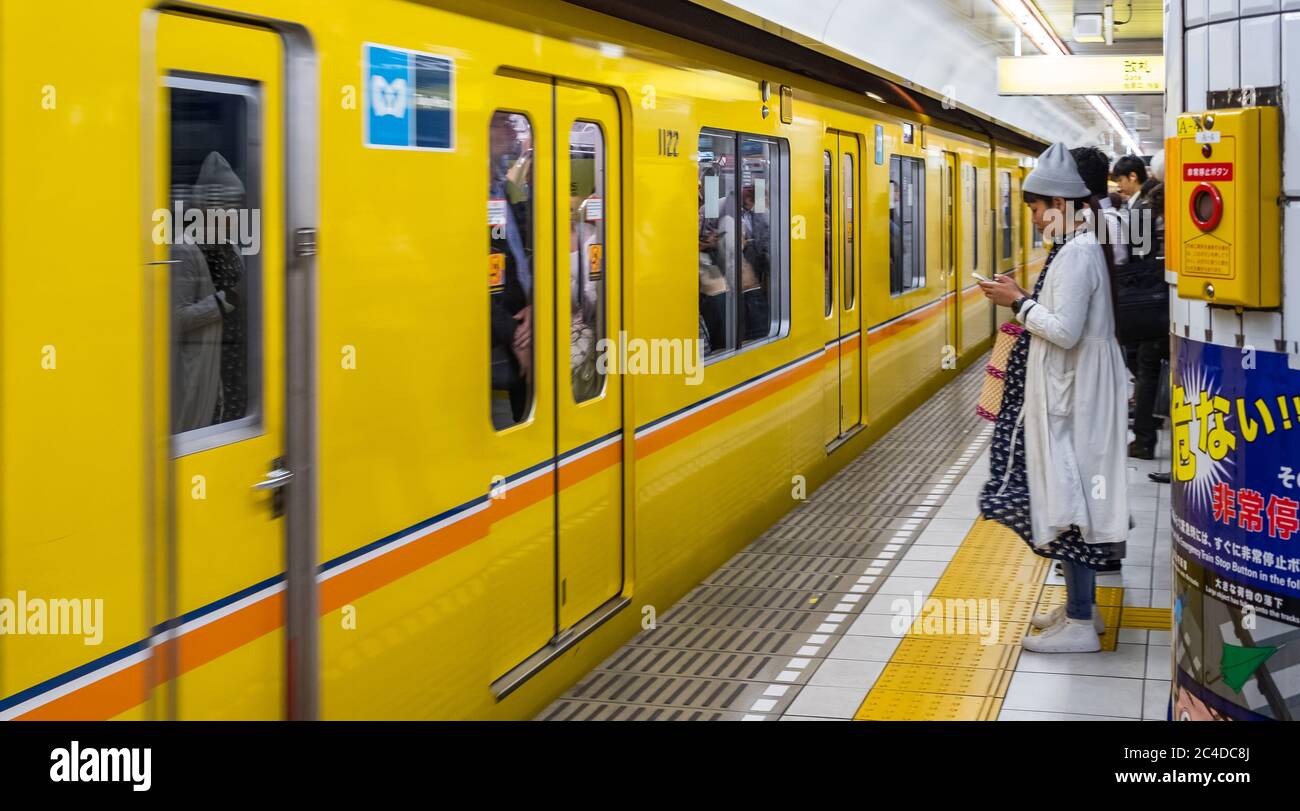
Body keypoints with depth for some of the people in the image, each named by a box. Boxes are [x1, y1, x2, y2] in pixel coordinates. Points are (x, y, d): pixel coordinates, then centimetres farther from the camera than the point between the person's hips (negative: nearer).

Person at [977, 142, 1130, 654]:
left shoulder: (1076, 256, -19)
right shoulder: (1079, 249, 12)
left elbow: (1065, 331, -24)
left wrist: (1019, 302, -14)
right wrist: (1024, 300, 8)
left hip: (1071, 395, -10)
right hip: (1069, 388, 10)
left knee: (1068, 496, -5)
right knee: (1071, 493, 16)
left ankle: (1079, 625, 0)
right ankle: (1082, 606, 26)